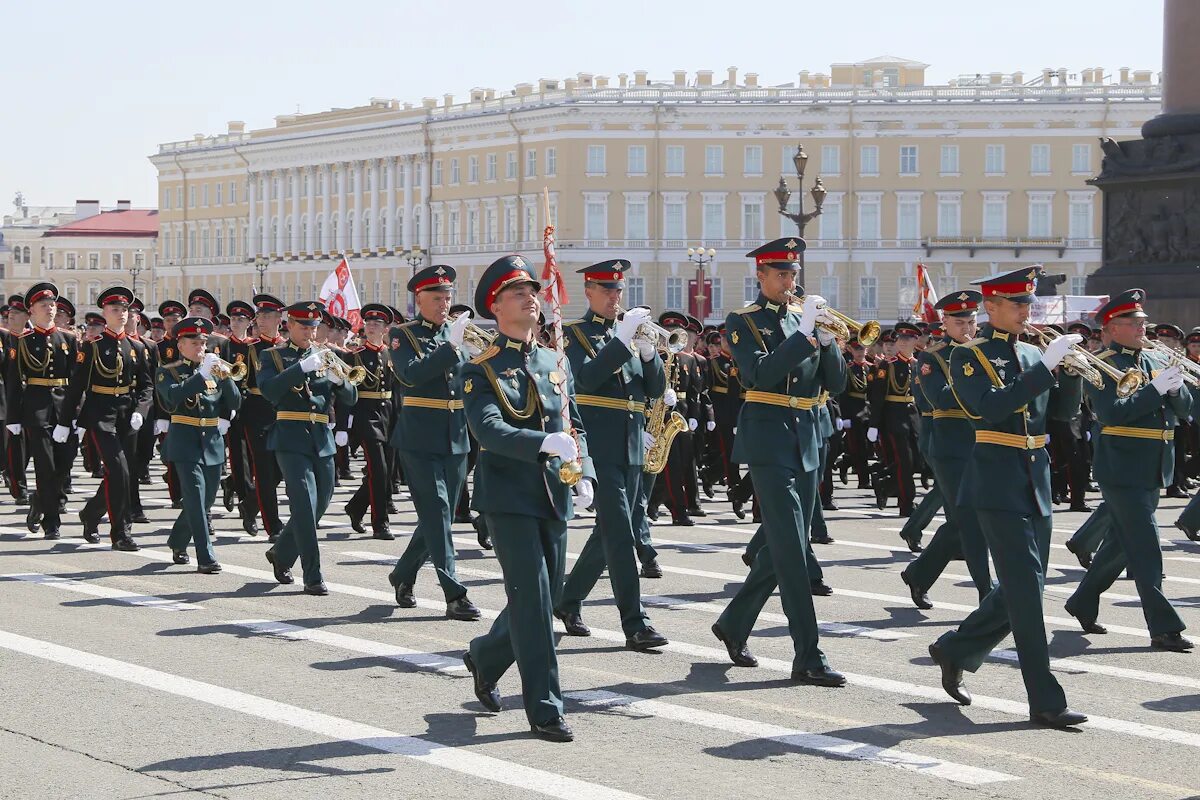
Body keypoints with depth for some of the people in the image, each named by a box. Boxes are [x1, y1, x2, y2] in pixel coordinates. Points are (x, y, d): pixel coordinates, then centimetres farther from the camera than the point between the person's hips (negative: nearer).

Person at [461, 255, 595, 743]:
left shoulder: (558, 363, 13)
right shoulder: (481, 371, -4)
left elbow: (574, 424, 17)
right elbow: (488, 431, -19)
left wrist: (583, 473, 0)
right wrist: (544, 442, -35)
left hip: (554, 497, 6)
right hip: (509, 496, -6)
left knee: (545, 597, 12)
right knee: (532, 600, -9)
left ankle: (485, 657, 38)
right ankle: (545, 710, -4)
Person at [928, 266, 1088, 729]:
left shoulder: (1032, 354, 14)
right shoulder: (969, 357, -5)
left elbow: (1063, 412, 11)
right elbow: (990, 407, -22)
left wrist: (1070, 370, -7)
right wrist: (1046, 367, -24)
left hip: (1036, 483, 7)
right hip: (999, 485, -7)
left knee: (1021, 591, 11)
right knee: (1025, 590, -10)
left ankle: (955, 651, 31)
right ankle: (1045, 702, -9)